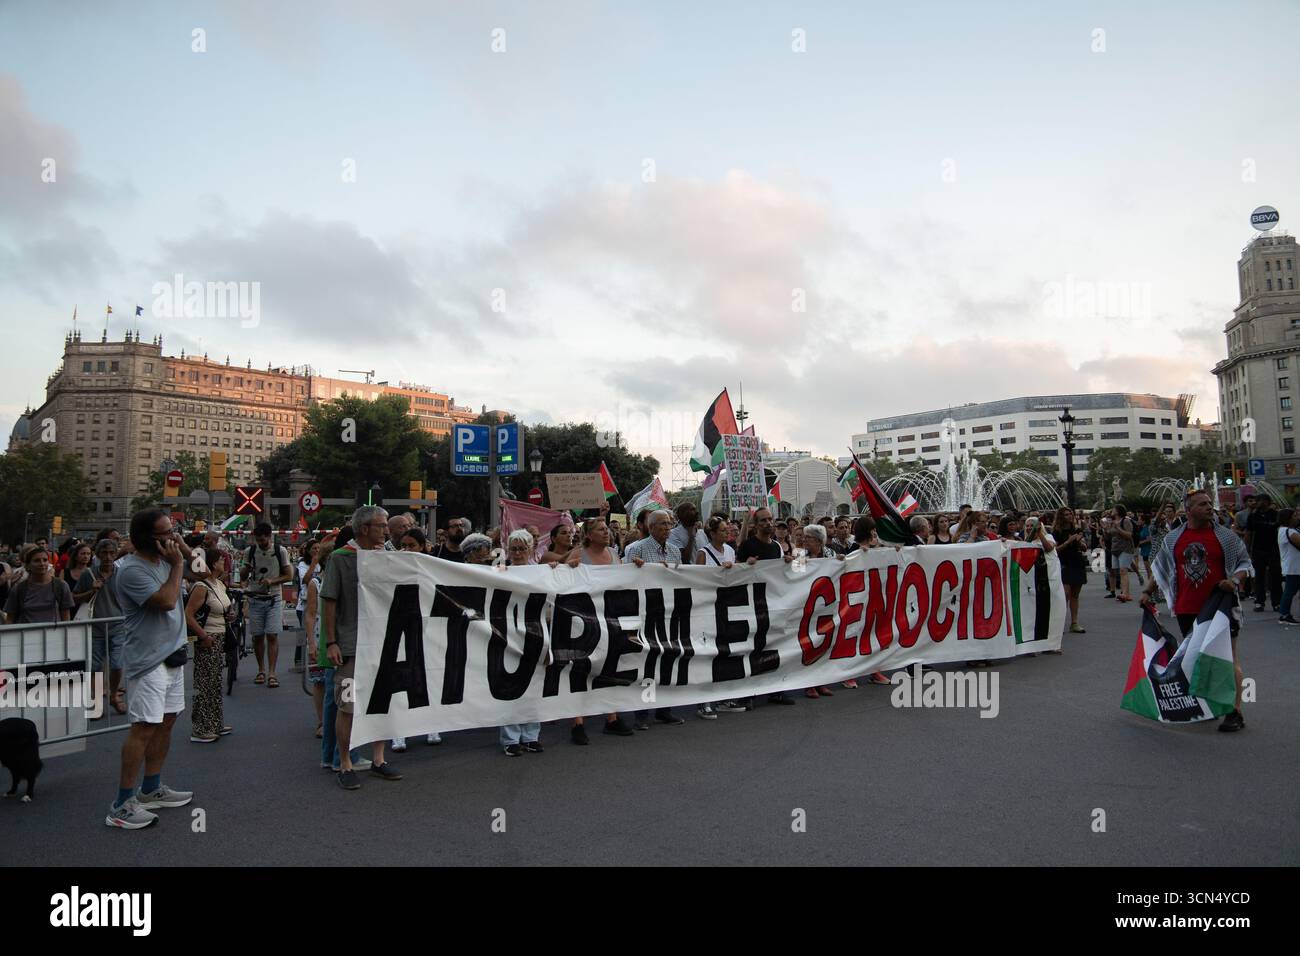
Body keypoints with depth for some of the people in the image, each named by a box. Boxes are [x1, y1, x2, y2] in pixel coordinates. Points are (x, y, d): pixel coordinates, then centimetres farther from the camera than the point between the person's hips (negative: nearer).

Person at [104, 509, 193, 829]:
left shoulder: (163, 560, 6)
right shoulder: (132, 570, -19)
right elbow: (167, 600, -25)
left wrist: (181, 547, 4)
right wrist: (177, 565, -15)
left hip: (172, 654, 9)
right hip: (148, 660, -9)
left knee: (166, 721, 14)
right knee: (144, 727, -10)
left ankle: (151, 789, 25)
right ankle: (123, 804, -3)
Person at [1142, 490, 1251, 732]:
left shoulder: (1225, 536, 0)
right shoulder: (1173, 539, 7)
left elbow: (1245, 562, 4)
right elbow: (1160, 567, 17)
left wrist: (1235, 580, -16)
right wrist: (1147, 591, 12)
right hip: (1187, 609, 3)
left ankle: (1235, 711, 1)